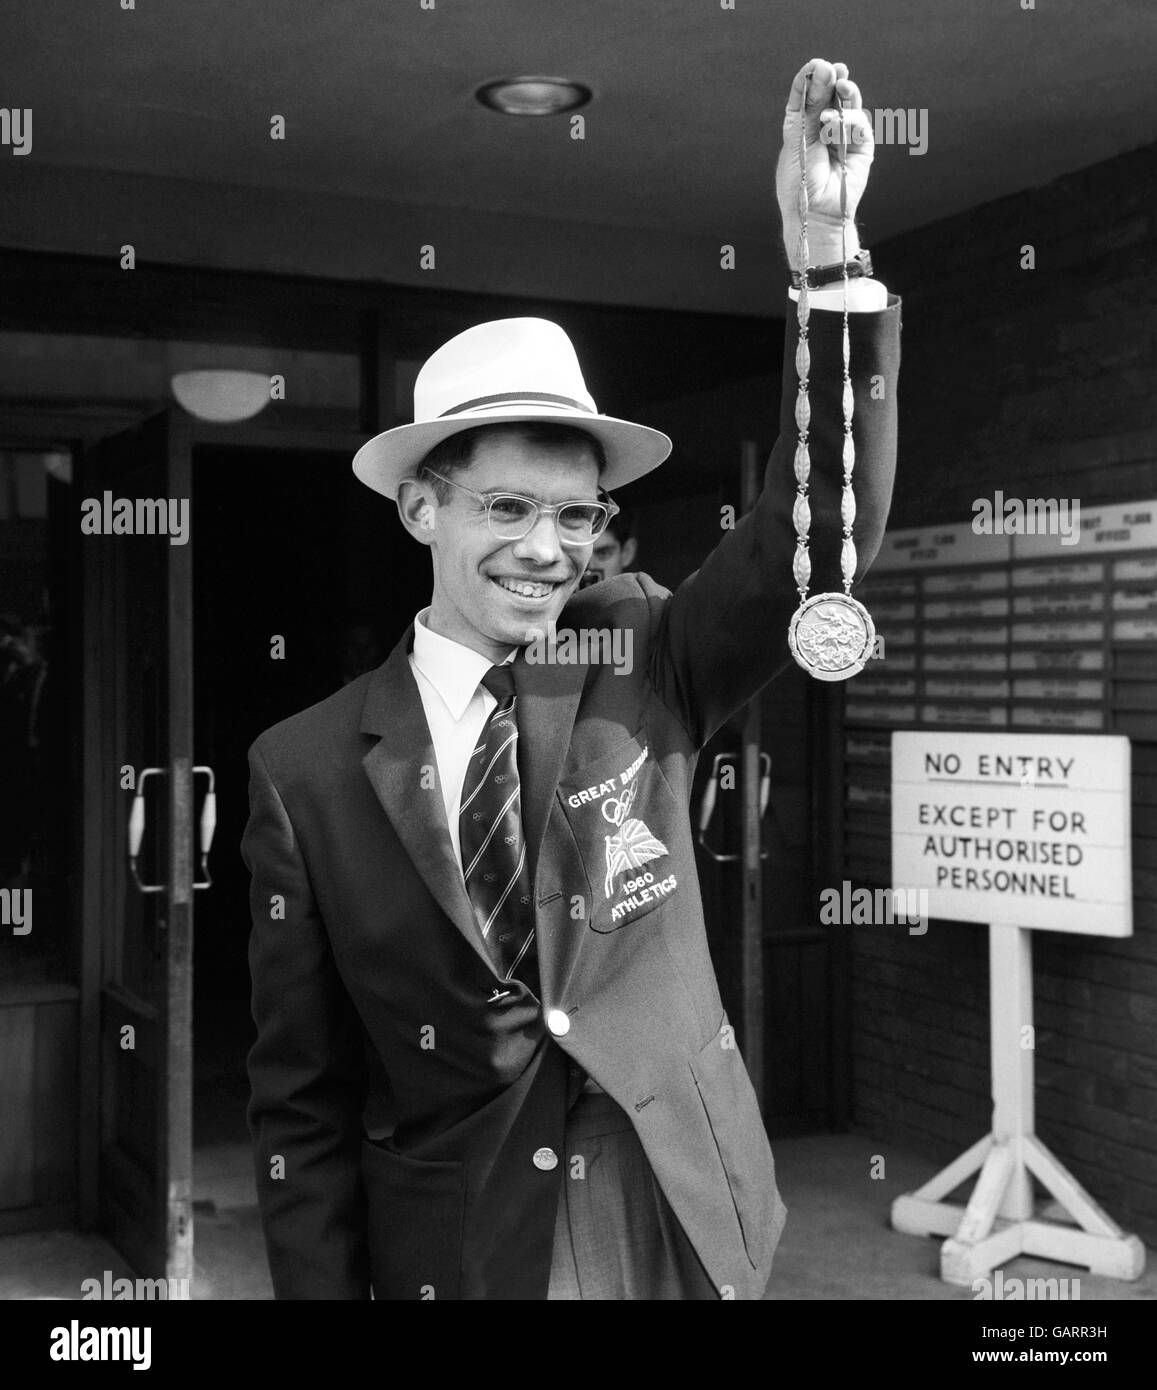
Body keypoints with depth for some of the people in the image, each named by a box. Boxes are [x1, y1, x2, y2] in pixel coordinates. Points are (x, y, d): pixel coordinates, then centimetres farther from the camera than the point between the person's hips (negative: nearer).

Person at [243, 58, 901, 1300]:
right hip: (451, 1248, -2)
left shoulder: (640, 665, -4)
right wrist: (321, 1288, -8)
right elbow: (299, 1097, -4)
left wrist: (829, 260, -29)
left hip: (681, 1226, 2)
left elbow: (820, 539, -19)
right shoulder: (309, 768, -9)